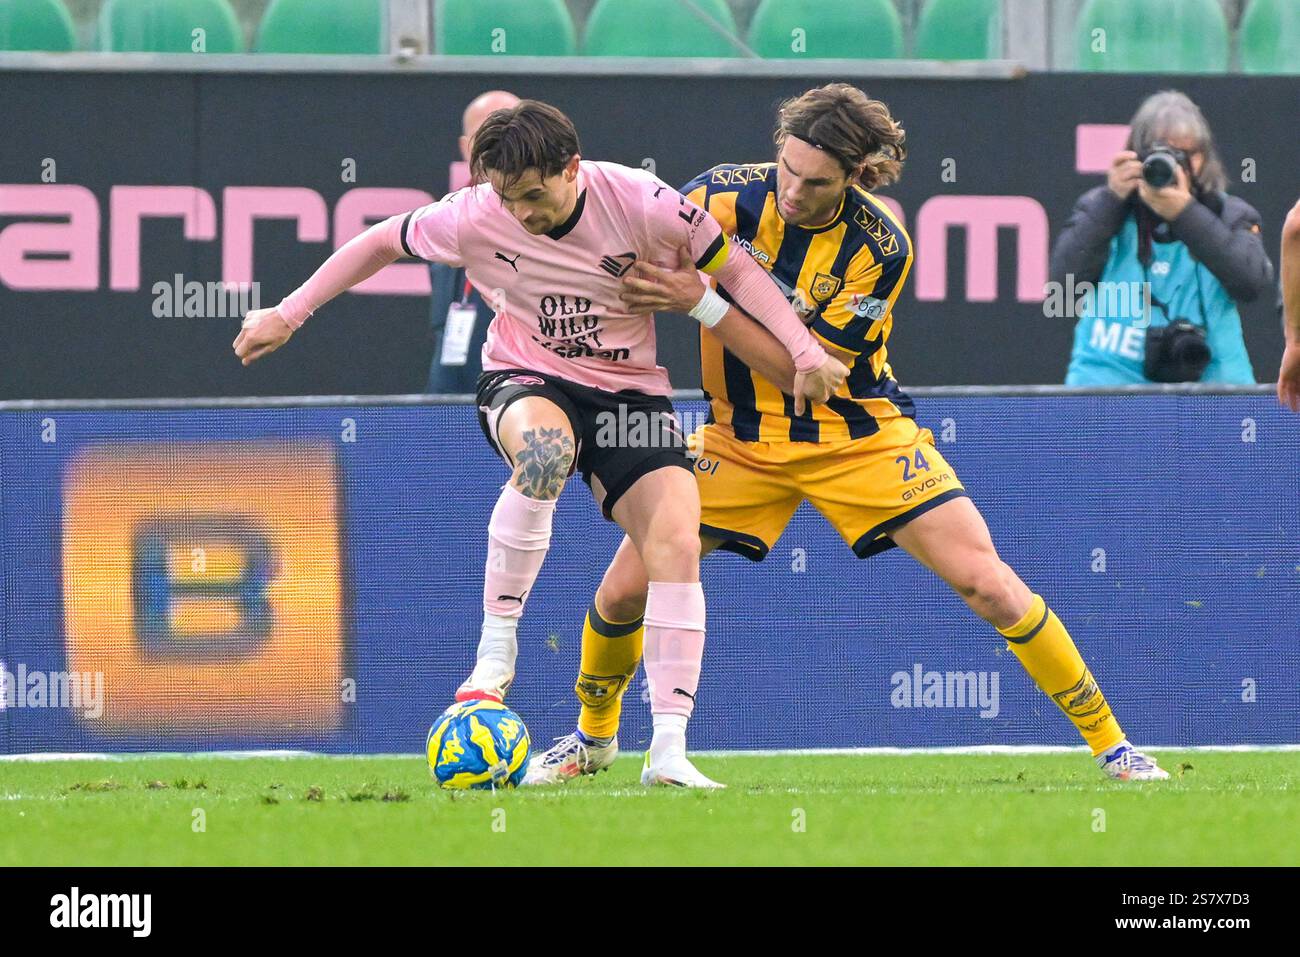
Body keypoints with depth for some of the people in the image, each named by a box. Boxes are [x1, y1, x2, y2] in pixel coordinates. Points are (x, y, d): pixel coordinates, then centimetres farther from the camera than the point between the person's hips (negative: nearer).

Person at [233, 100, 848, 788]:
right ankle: (495, 648, -28)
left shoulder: (642, 203, -19)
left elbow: (738, 270, -5)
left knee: (677, 543, -20)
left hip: (631, 389, 1)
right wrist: (287, 315, 4)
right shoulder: (473, 218, -16)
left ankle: (668, 749, -17)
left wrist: (806, 354, -11)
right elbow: (381, 243, 2)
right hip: (525, 380, -1)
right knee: (543, 445, -39)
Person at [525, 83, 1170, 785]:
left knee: (988, 584, -13)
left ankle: (1108, 741, 1)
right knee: (624, 590, -5)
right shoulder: (726, 195, -15)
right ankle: (593, 736, 25)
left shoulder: (880, 247, -21)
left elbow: (805, 366, -25)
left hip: (860, 435, -2)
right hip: (743, 436, 2)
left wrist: (702, 300, -34)